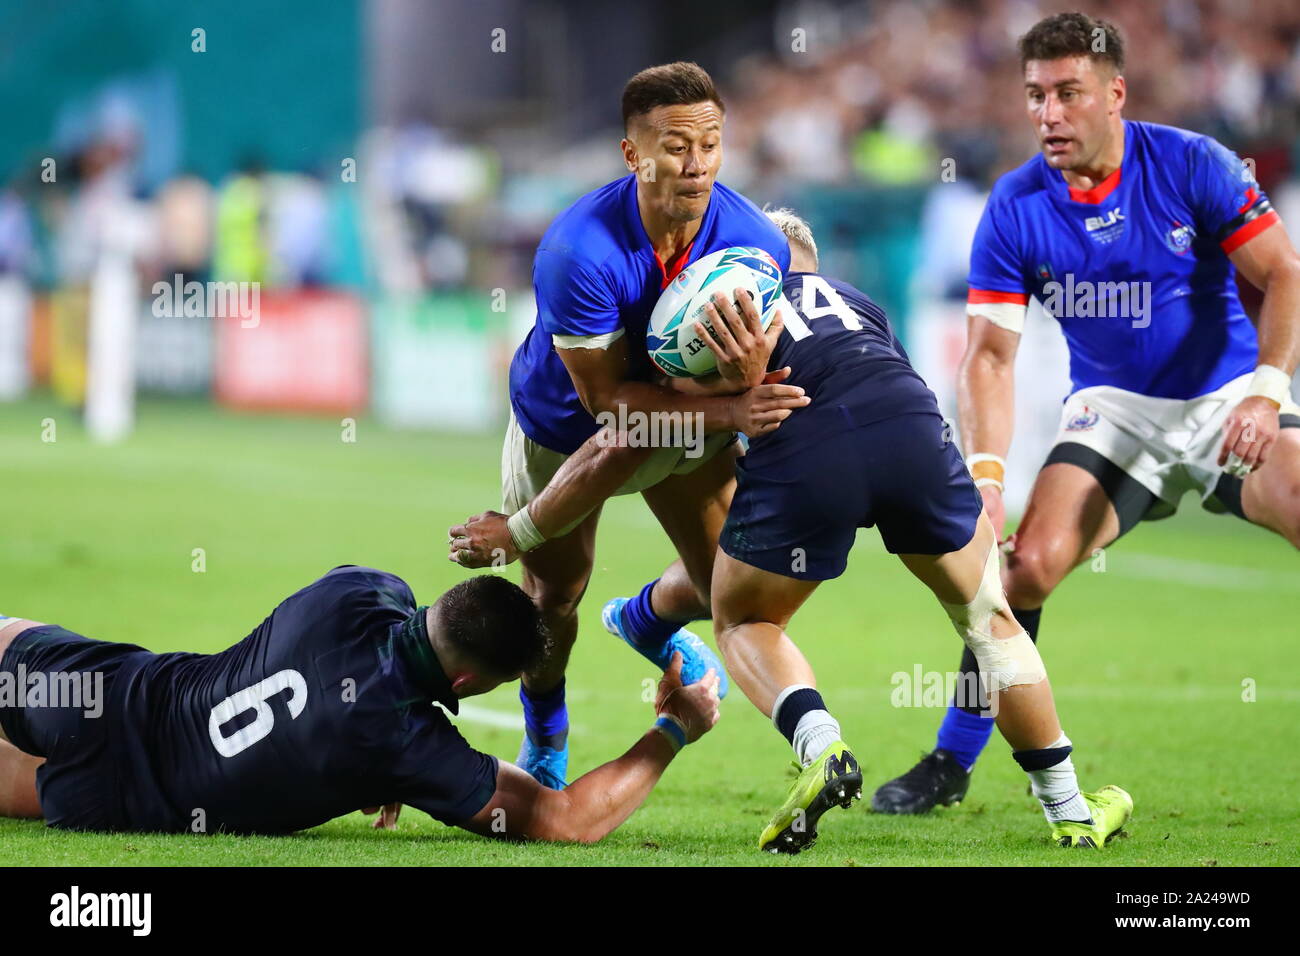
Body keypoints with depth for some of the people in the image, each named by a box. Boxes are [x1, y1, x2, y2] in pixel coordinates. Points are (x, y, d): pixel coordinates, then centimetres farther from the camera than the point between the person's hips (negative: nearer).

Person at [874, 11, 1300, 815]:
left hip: (1227, 396, -1)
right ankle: (952, 762, -1)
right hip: (1114, 409, 1)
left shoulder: (1193, 166, -13)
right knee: (1029, 561, -17)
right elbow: (990, 353, -7)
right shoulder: (1016, 206, -8)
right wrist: (986, 475, -21)